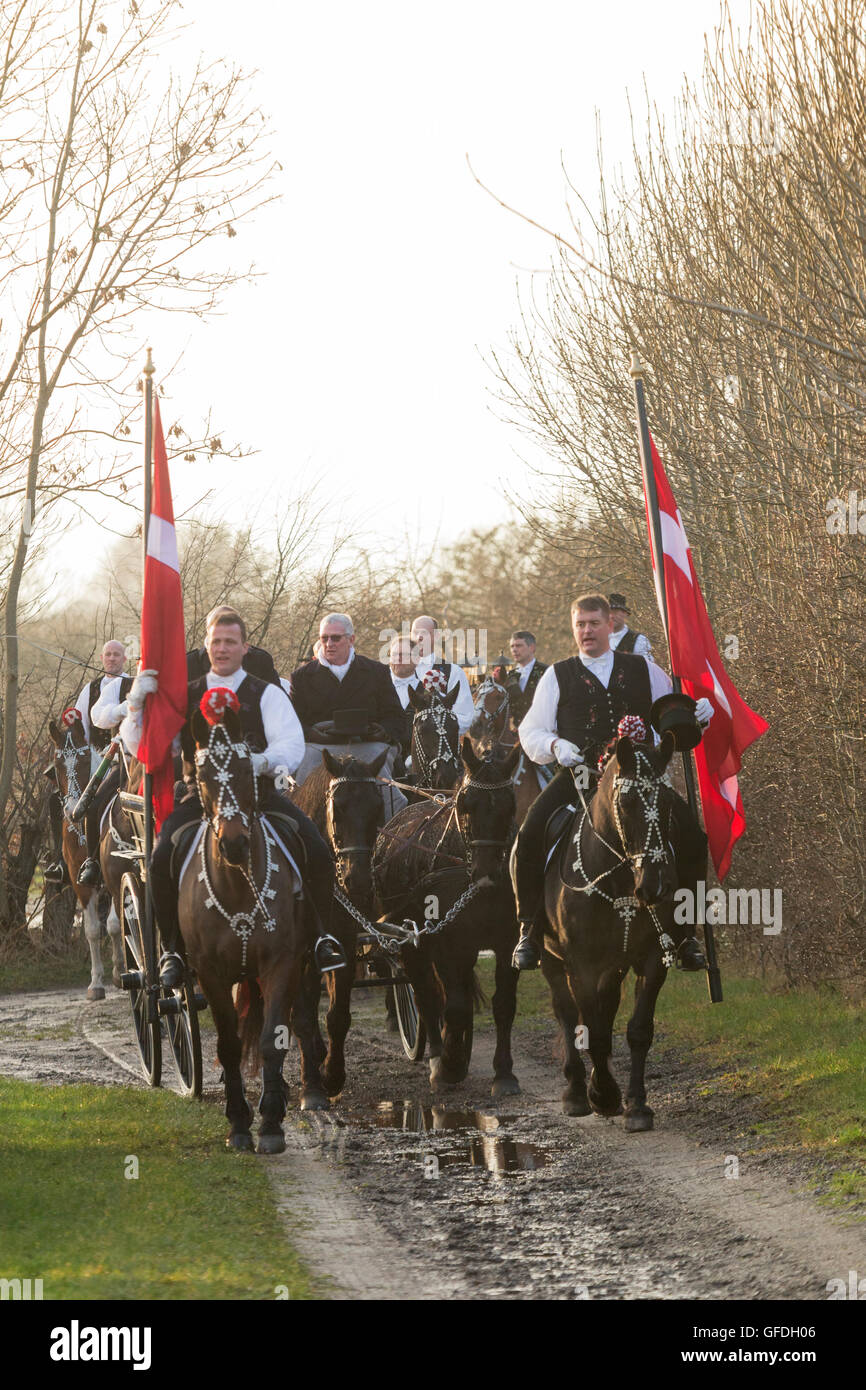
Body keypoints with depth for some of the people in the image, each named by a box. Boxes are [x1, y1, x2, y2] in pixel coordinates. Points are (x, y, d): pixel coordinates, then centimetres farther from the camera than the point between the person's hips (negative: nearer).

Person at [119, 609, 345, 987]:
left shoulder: (266, 695, 11)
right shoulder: (185, 697, 16)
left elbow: (293, 746, -4)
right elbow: (140, 746, 9)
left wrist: (262, 761, -26)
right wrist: (136, 704, -9)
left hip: (259, 793, -1)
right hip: (202, 796, 1)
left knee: (318, 852, -22)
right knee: (162, 859, -27)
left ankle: (323, 937, -5)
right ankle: (171, 950, -13)